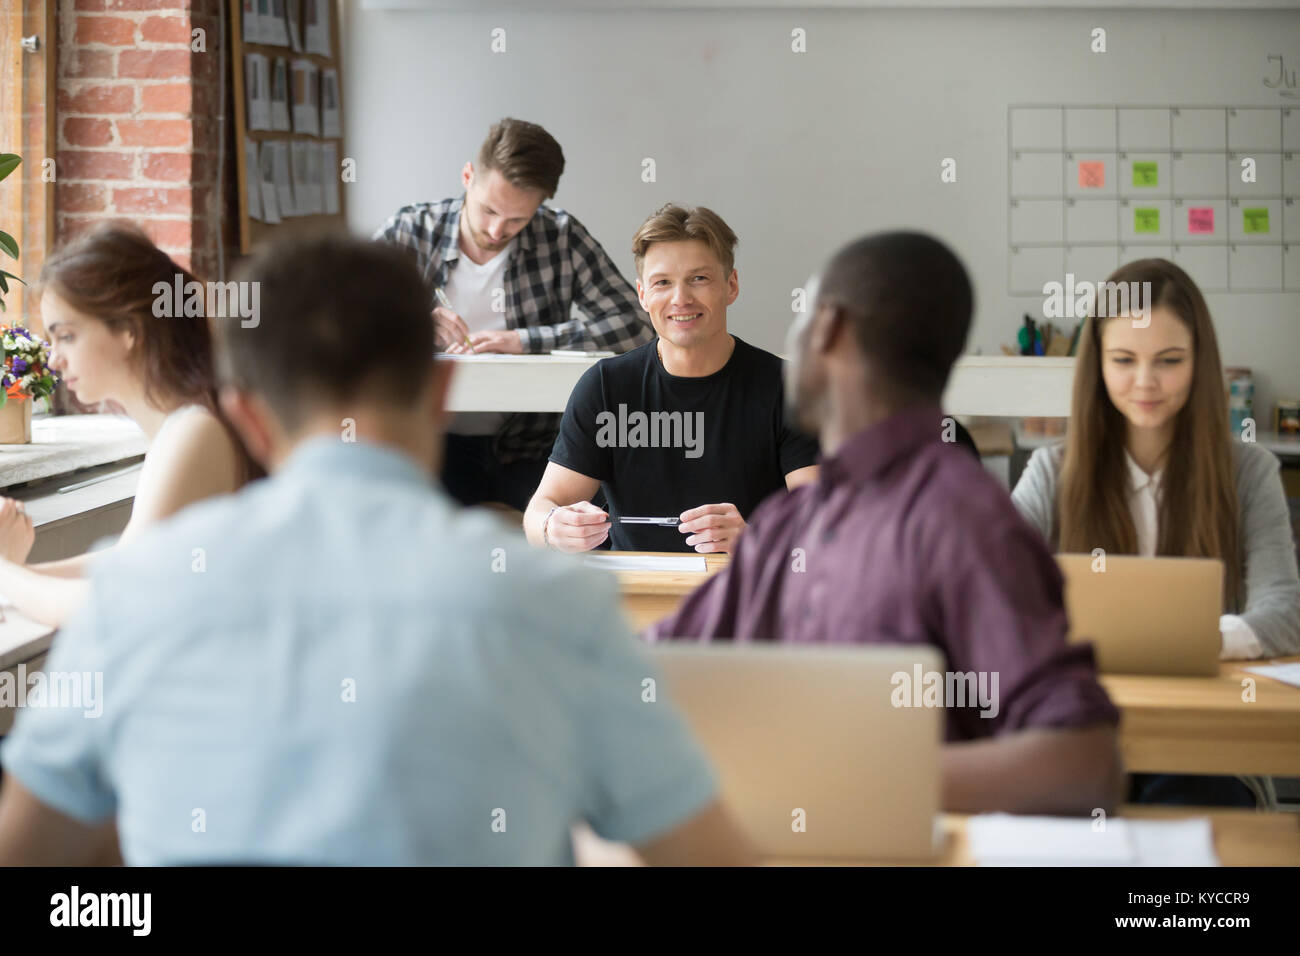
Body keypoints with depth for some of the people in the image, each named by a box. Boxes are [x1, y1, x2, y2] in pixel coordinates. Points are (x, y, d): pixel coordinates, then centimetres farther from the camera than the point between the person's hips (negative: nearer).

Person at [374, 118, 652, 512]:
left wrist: (524, 340, -16)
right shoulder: (409, 231, -1)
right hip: (434, 444, -1)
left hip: (528, 448, 1)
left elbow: (632, 324, -7)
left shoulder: (561, 236, 0)